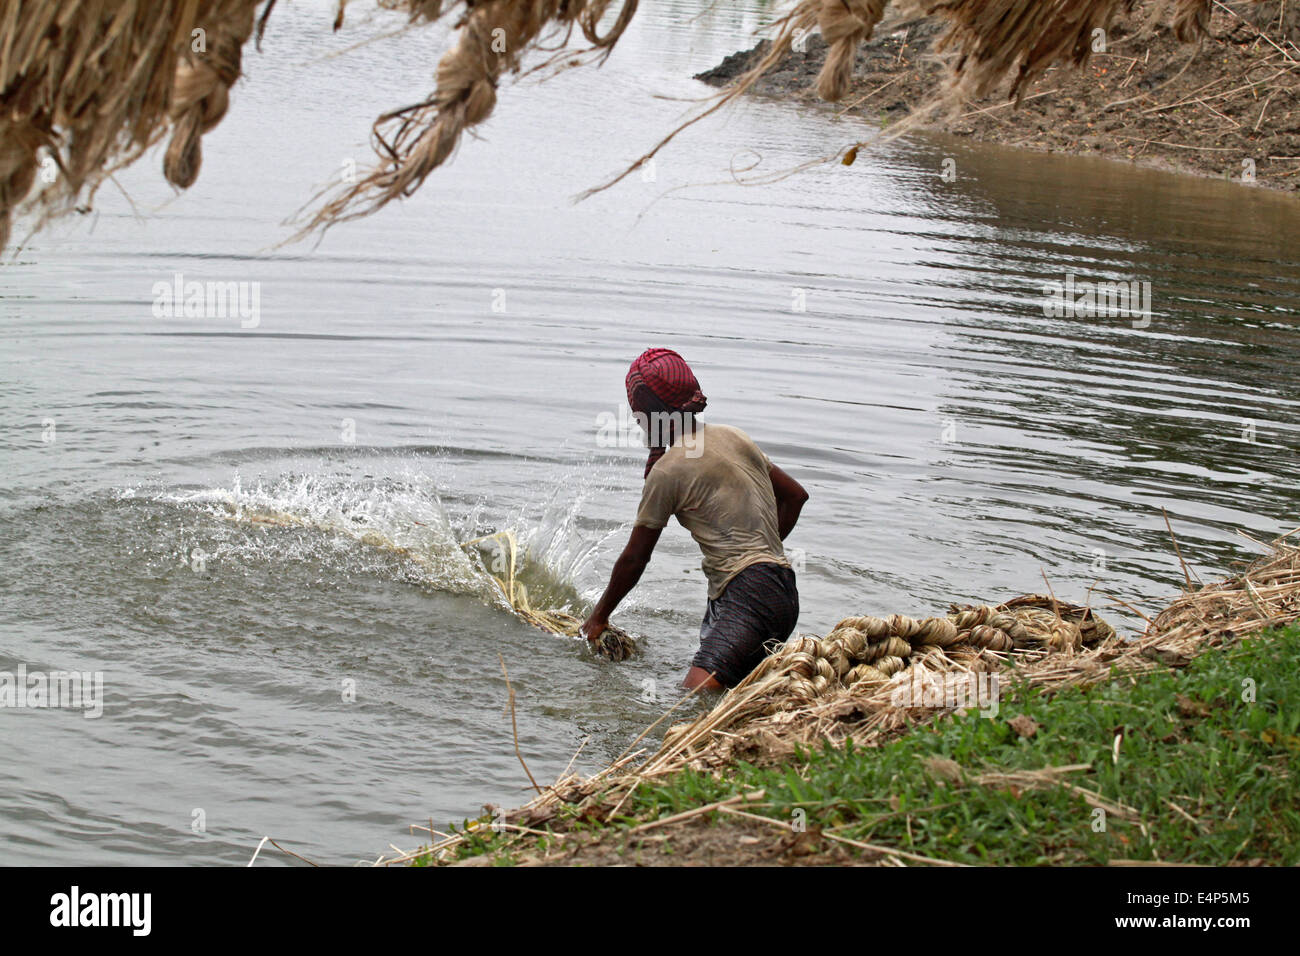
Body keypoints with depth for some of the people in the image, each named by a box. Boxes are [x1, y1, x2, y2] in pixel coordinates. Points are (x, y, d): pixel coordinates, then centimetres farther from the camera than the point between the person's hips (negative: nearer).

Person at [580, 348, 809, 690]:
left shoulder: (667, 470, -5)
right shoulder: (732, 437, 17)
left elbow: (634, 560, 4)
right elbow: (795, 495, 27)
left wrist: (599, 616, 18)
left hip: (749, 593, -9)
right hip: (780, 585, 9)